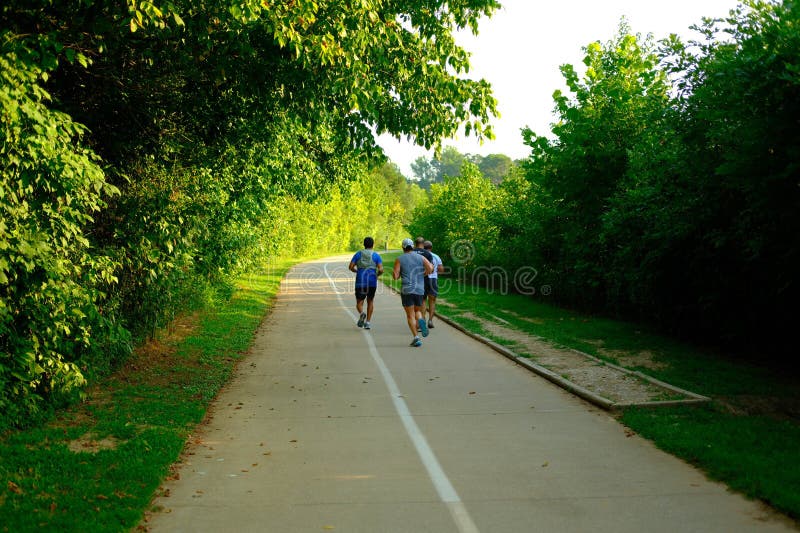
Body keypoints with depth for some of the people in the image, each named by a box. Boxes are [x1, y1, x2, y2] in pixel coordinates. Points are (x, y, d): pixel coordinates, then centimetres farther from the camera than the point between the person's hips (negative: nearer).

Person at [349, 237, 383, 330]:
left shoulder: (358, 254, 4)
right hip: (372, 283, 0)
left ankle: (361, 314, -24)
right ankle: (368, 322, 17)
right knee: (370, 301, 22)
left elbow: (351, 267, 0)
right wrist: (377, 275, 11)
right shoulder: (376, 255, 1)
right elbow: (381, 269, -10)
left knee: (359, 303, 9)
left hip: (360, 283, 0)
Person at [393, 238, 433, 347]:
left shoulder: (399, 259, 2)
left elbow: (395, 276, -5)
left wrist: (397, 273, 18)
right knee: (417, 311, 22)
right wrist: (422, 275, 10)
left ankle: (416, 337, -10)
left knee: (410, 315, 4)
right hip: (420, 289, 2)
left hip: (406, 290, -2)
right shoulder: (421, 257, 8)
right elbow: (430, 268, -7)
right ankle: (421, 321, -12)